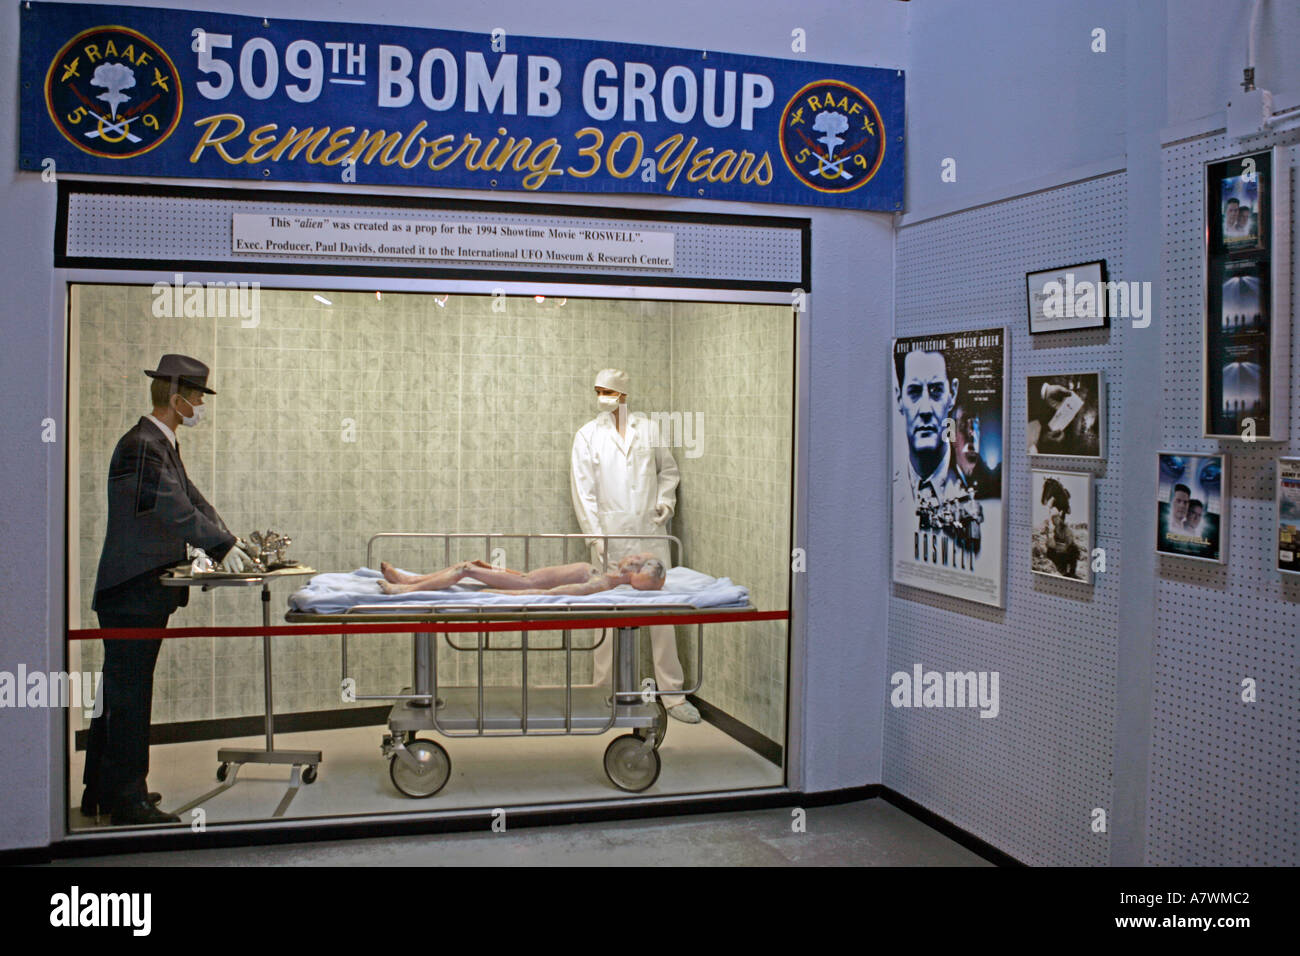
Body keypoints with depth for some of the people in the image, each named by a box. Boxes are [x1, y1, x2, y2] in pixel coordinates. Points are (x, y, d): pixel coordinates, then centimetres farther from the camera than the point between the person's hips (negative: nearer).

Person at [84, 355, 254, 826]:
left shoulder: (162, 444, 15)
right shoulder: (141, 446, -18)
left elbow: (192, 501, 17)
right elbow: (176, 510, -25)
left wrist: (231, 544, 9)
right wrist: (223, 548, -19)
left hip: (141, 591, 11)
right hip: (135, 592, -11)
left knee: (120, 692, 17)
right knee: (128, 695, -3)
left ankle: (102, 791, 27)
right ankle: (127, 801, 5)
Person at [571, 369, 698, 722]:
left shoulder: (649, 429, 10)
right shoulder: (587, 435, 4)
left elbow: (668, 471, 20)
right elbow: (583, 490, 0)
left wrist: (666, 500, 1)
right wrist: (594, 535, -8)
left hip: (650, 533, 2)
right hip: (611, 538, -2)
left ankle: (672, 694, 10)